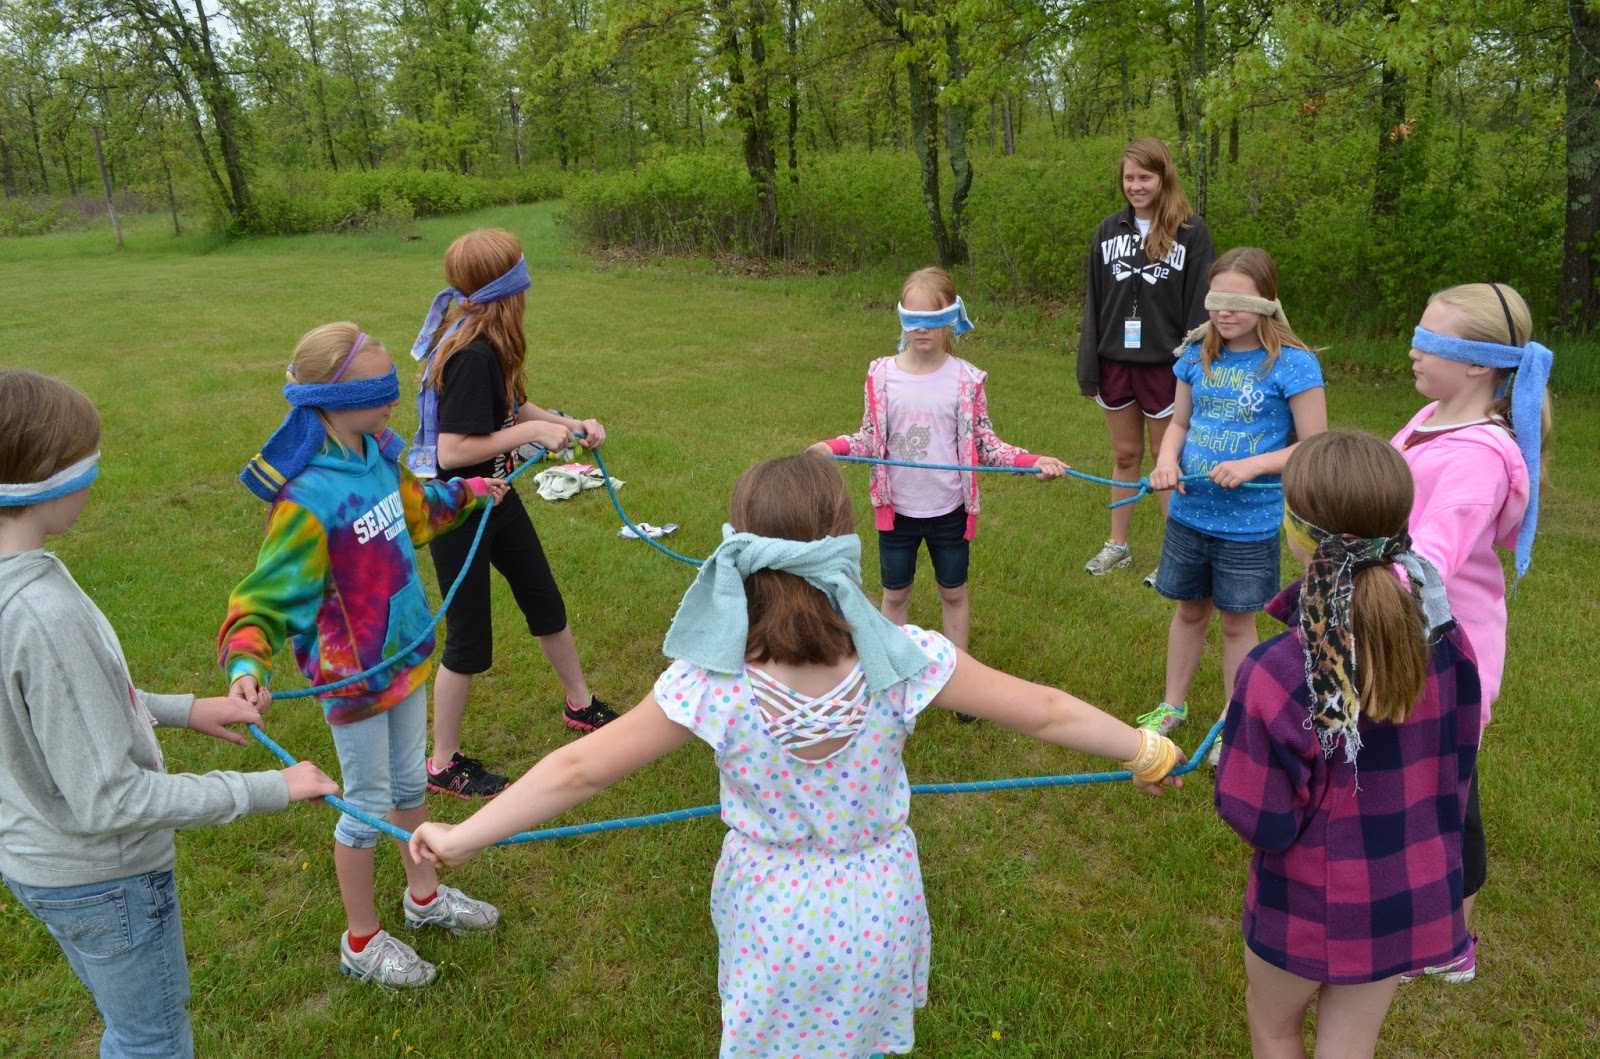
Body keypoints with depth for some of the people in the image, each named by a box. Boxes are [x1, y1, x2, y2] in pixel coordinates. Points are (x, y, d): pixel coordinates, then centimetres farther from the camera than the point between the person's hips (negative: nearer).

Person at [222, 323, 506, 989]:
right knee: (369, 804, 10)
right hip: (353, 673, -7)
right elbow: (267, 596, -25)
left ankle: (424, 896, 47)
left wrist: (463, 493, 24)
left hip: (405, 650, 7)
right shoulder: (308, 498, -28)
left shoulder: (377, 455, -5)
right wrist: (246, 665, -41)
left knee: (408, 782, 24)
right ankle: (361, 941, 33)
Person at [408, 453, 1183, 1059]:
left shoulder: (711, 687, -26)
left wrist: (458, 838, -6)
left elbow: (577, 770, -19)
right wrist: (1148, 751, 3)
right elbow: (1046, 713, -14)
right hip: (876, 913, 1)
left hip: (771, 914, 0)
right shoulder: (903, 664, -25)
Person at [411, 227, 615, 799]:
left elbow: (510, 409, 10)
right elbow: (451, 451, -30)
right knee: (470, 641, 4)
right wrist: (533, 432, -25)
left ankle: (580, 705, 45)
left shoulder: (486, 343, -1)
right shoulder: (472, 355, -29)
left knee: (545, 601, 22)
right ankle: (443, 766, 23)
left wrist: (571, 424, -3)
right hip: (457, 515, -9)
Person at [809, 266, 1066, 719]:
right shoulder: (882, 375, -9)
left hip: (949, 511, 0)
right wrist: (834, 447, -21)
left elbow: (984, 443, -7)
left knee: (953, 592, 17)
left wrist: (1031, 461, -20)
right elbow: (871, 438, -3)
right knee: (895, 594, 16)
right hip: (897, 510, 1)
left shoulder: (966, 380, -11)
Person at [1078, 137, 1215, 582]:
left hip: (1165, 365, -4)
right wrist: (1088, 369, 4)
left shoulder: (1191, 233, -6)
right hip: (1115, 361, 4)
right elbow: (1093, 304, 7)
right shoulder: (1108, 231, 6)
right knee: (1125, 455, 14)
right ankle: (1118, 546, 26)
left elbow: (1199, 308, -7)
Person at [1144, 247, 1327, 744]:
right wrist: (1167, 458, -10)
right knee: (1189, 610, 20)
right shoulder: (1197, 355, -1)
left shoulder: (1293, 364, -14)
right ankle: (1172, 704, 39)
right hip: (1189, 512, 4)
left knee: (1237, 621, 13)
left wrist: (1252, 465, -24)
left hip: (1250, 522, -4)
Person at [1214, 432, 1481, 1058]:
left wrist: (1229, 753, -4)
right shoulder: (1442, 635, -14)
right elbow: (1456, 758, 1)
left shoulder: (1275, 676, -32)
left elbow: (1260, 823, -22)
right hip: (1412, 895, 5)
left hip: (1312, 904, -4)